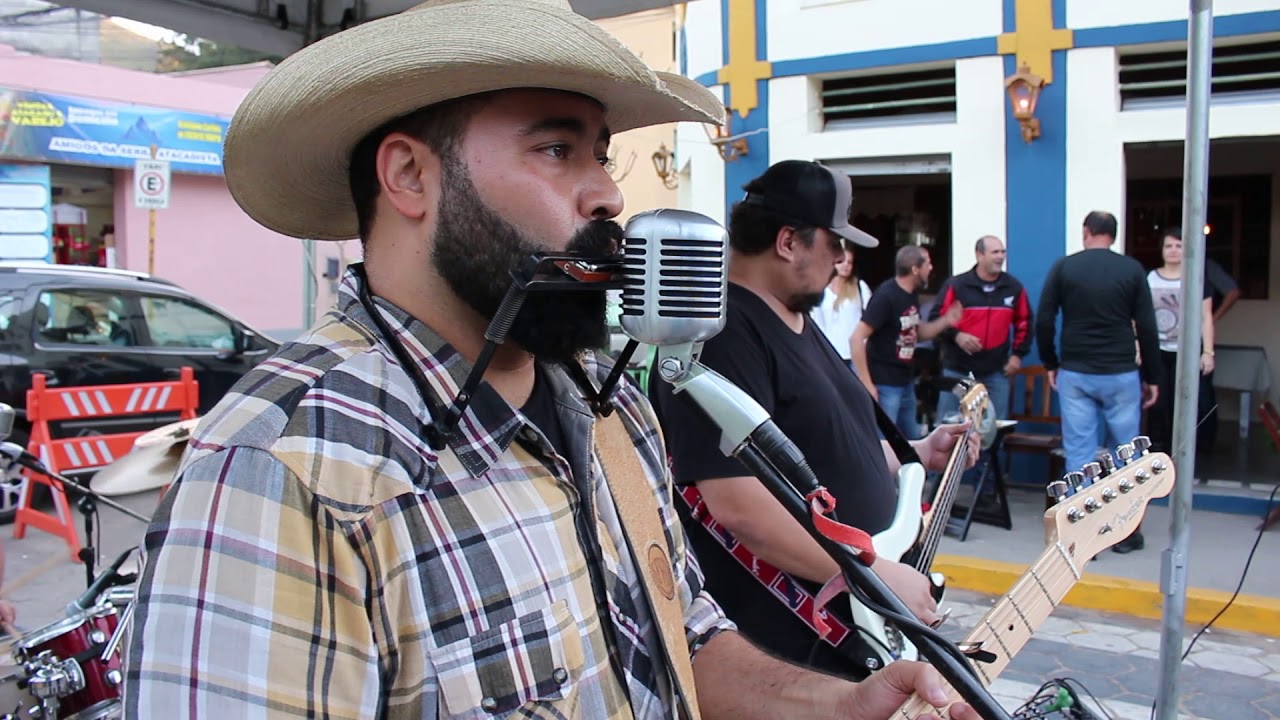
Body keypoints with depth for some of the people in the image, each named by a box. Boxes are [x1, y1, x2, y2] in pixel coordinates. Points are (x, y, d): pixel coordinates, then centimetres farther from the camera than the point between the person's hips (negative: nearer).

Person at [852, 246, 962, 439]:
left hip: (906, 383, 9)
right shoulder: (885, 296, -18)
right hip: (884, 386, -9)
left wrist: (945, 321, 2)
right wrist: (866, 384, -23)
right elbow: (857, 338, -22)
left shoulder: (912, 295, 7)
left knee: (912, 440, 18)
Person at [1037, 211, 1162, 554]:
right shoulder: (1132, 269, 0)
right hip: (1120, 375, 0)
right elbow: (1147, 328, 0)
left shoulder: (1063, 267, 0)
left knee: (1079, 454, 3)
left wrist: (1050, 364, 12)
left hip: (1075, 374, 0)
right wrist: (1152, 378, 8)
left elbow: (1043, 322, -1)